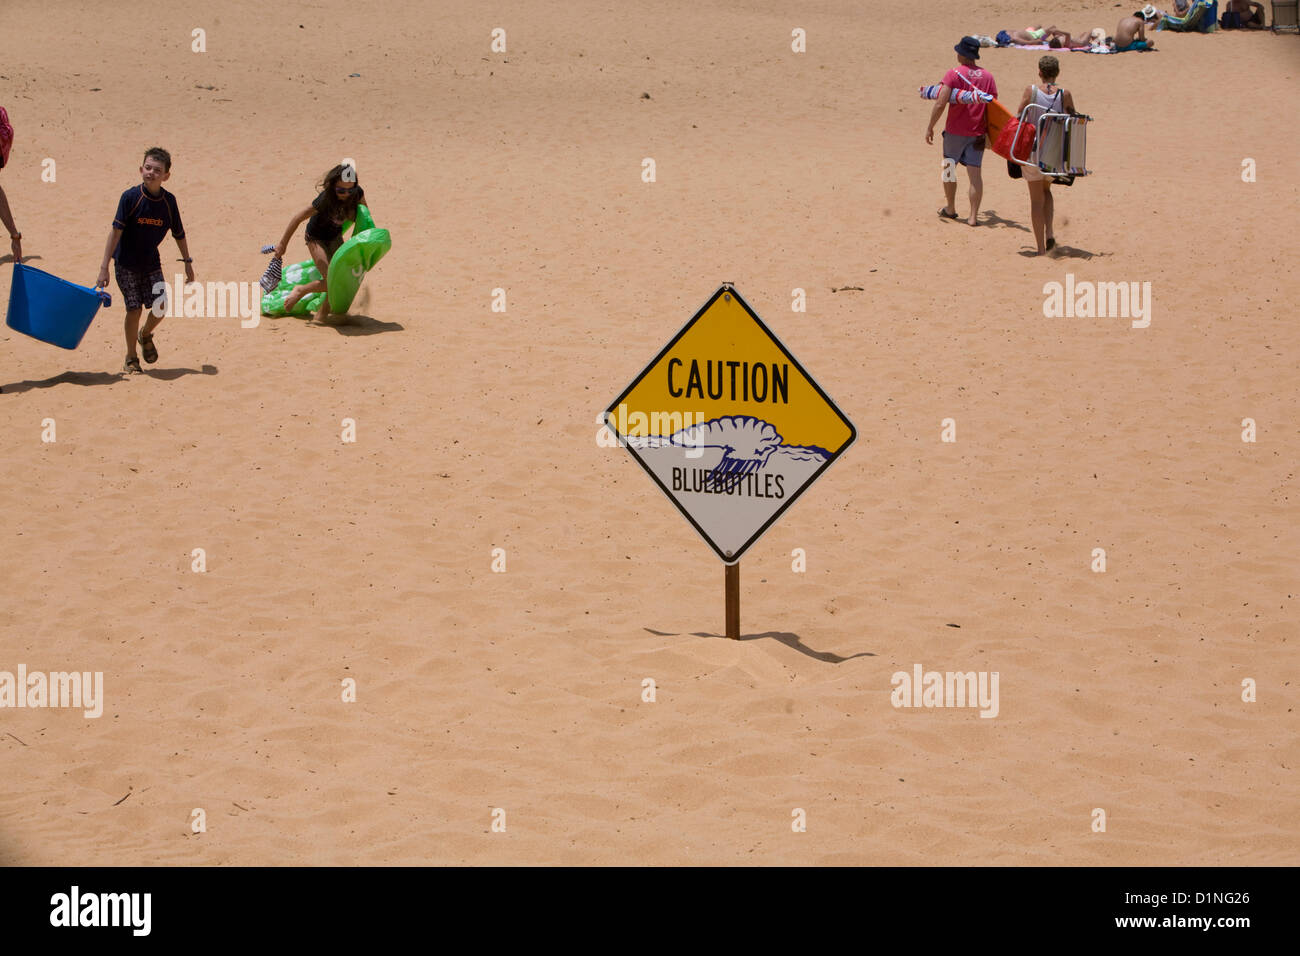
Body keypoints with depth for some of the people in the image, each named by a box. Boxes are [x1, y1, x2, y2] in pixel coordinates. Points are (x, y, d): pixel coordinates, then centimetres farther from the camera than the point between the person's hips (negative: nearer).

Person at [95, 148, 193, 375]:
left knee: (161, 306, -9)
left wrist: (187, 262, 12)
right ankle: (131, 359, 15)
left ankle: (146, 335, 24)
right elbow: (116, 231, -16)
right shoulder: (130, 197, -16)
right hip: (126, 263, -3)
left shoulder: (169, 201, -7)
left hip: (151, 262, 3)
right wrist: (104, 268, -19)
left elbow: (178, 234, 7)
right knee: (134, 309, -3)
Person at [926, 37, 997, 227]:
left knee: (949, 168, 17)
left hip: (955, 131, -3)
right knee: (975, 172, 3)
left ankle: (950, 208, 30)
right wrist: (988, 130, 15)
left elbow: (940, 104, -17)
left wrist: (930, 127, -7)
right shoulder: (987, 76, 2)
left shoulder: (953, 74, -11)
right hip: (978, 132, 3)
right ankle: (973, 216, -1)